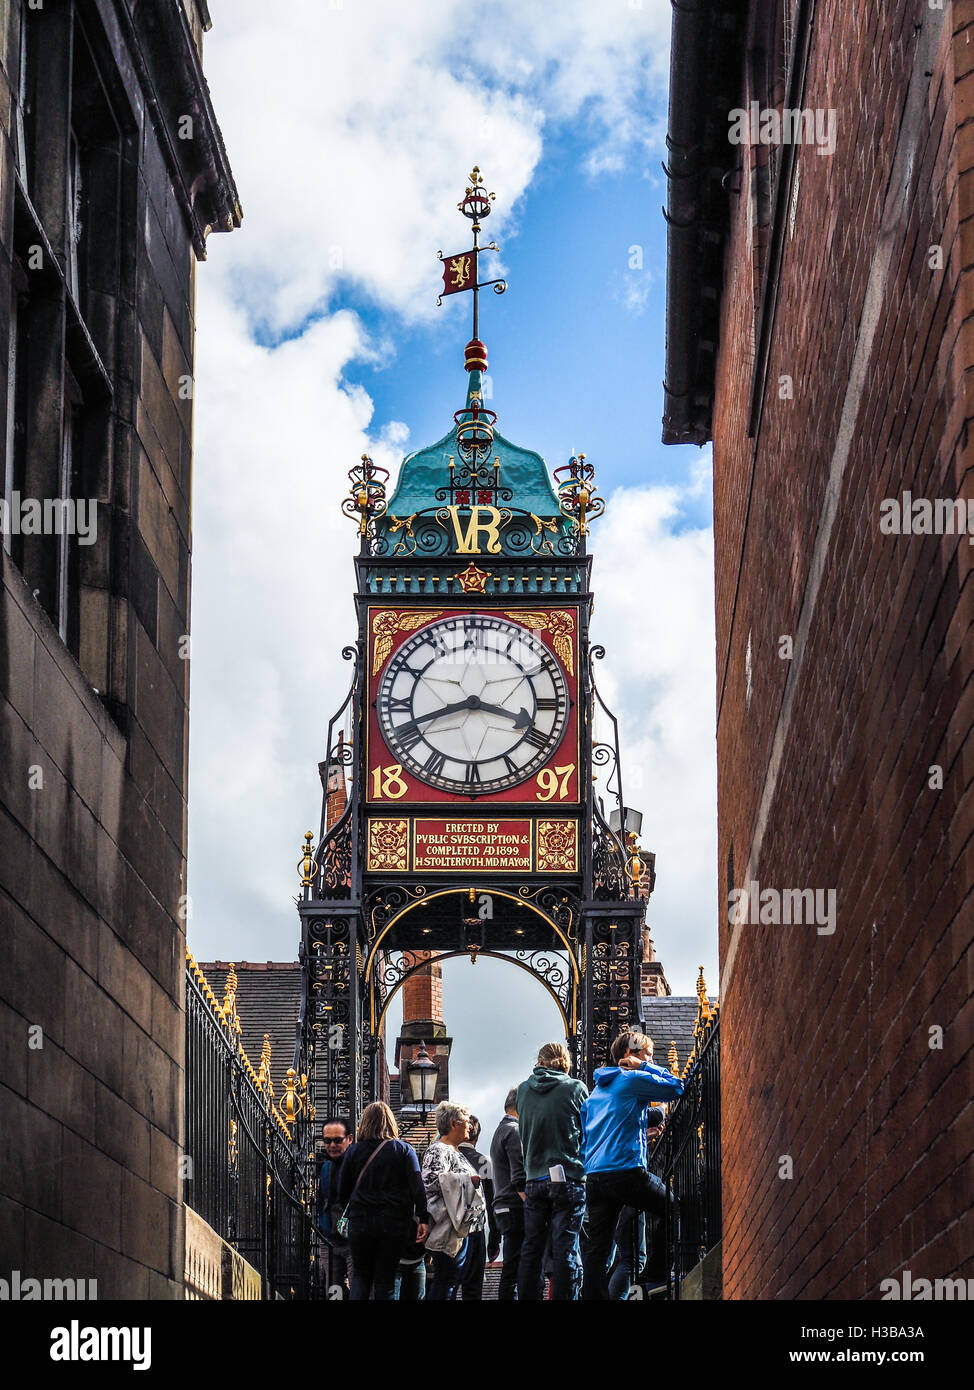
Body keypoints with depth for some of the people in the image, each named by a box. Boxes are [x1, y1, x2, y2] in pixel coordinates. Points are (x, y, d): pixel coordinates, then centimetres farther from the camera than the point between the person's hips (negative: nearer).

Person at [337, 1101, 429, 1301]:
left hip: (361, 1221, 1)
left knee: (361, 1275, 13)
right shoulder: (403, 1150, 0)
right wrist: (423, 1219, -11)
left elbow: (343, 1191, 7)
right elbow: (417, 1186, -9)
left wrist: (349, 1214, 20)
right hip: (394, 1223, -1)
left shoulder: (354, 1151, 4)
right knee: (385, 1279, 6)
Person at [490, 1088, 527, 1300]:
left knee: (511, 1270, 10)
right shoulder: (515, 1131, -9)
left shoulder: (501, 1130, 23)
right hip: (516, 1210, -10)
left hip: (503, 1210, 10)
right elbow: (520, 1179, -17)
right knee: (514, 1270, -12)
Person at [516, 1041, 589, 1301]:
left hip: (534, 1179, 3)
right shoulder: (575, 1089, -3)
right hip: (568, 1178, -3)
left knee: (531, 1249, 9)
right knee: (565, 1248, -4)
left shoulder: (524, 1090, 7)